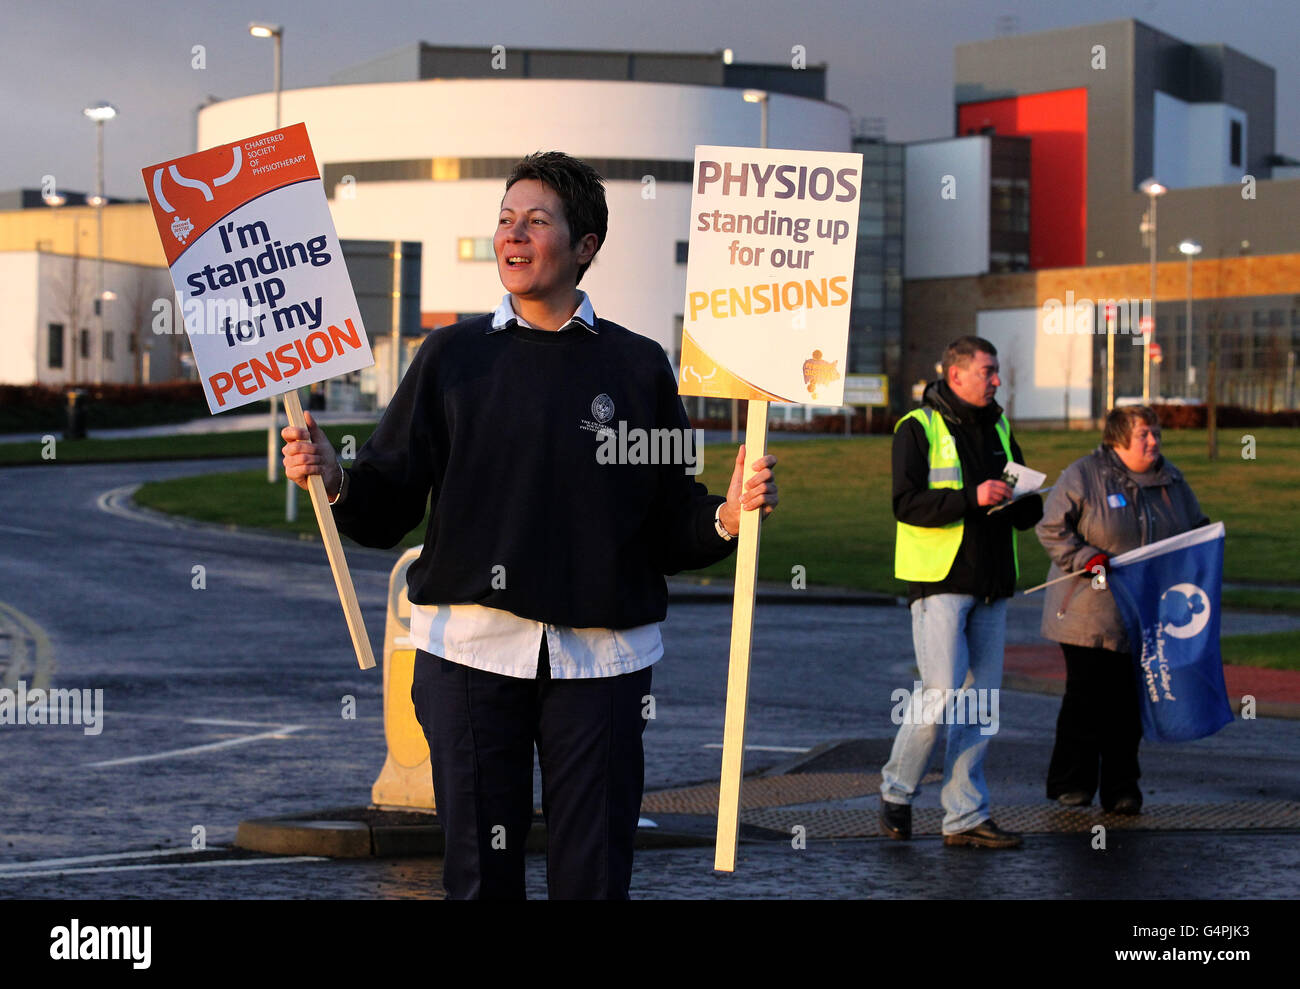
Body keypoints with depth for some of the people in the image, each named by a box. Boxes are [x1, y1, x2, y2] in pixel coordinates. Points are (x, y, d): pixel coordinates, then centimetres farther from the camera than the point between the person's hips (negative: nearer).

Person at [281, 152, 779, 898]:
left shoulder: (638, 367, 6)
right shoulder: (454, 355, 8)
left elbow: (669, 527, 5)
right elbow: (390, 507, 4)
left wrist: (726, 517, -14)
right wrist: (335, 480, -15)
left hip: (601, 655, 0)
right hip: (471, 646, 1)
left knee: (594, 873, 4)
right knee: (480, 871, 5)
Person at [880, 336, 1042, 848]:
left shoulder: (998, 429, 17)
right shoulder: (918, 428, -3)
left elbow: (1025, 512, 22)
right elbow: (907, 503, -15)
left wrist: (1026, 500, -2)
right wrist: (972, 498, -23)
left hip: (990, 585, 7)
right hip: (940, 580, -6)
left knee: (980, 703, 5)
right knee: (943, 694, -13)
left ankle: (965, 816, 10)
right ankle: (897, 790, 8)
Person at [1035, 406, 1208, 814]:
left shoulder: (1172, 481, 11)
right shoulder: (1082, 476, -6)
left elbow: (1196, 530, 22)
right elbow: (1051, 530, -5)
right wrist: (1088, 558, -17)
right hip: (1091, 615, -4)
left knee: (1131, 703, 5)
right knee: (1087, 696, -3)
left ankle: (1121, 787, 14)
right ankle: (1070, 782, 11)